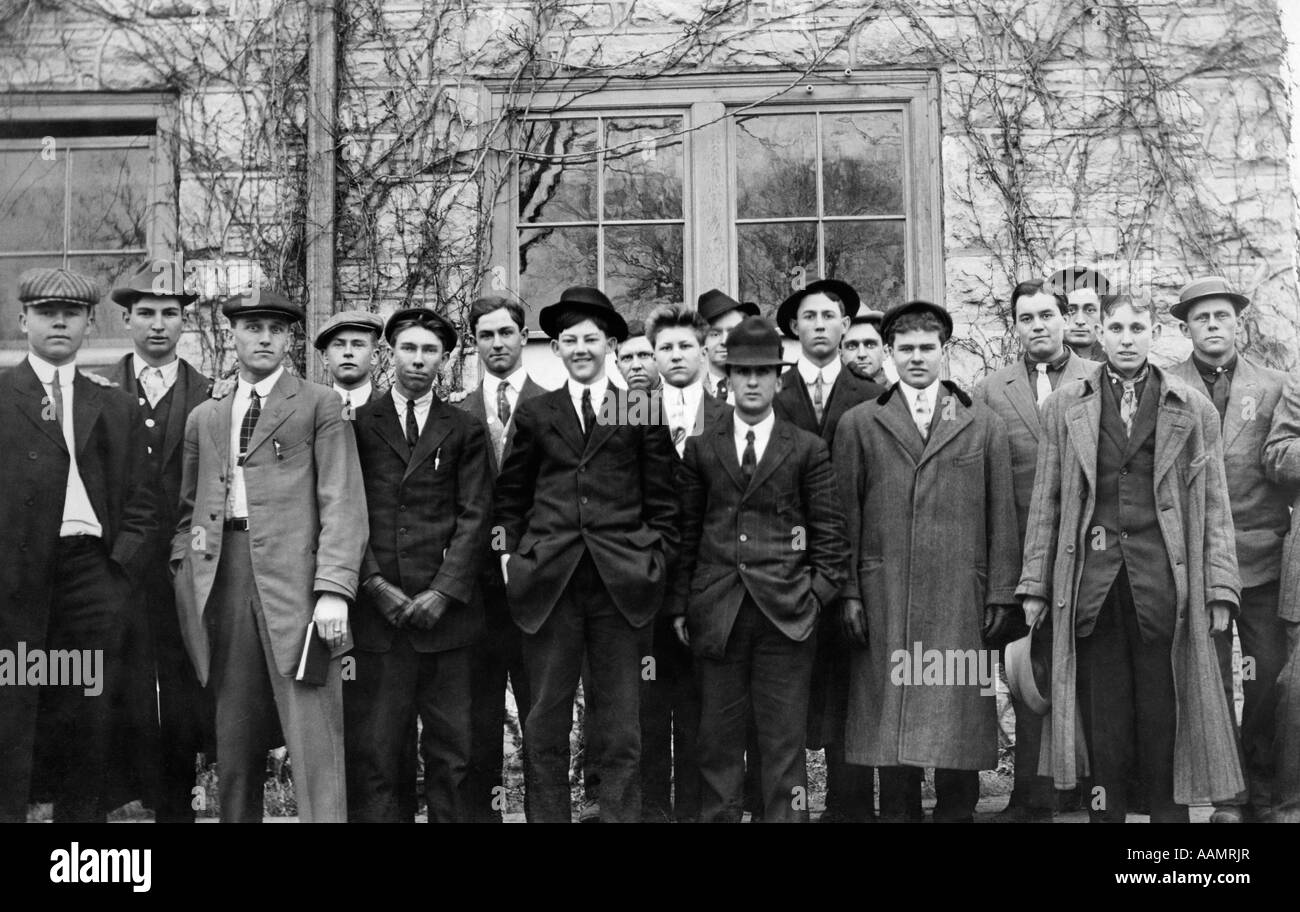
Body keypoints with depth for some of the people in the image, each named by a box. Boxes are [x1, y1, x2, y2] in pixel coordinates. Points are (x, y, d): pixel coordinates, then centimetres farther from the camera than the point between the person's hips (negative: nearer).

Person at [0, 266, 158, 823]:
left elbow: (140, 506, 12)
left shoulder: (117, 410, 16)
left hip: (91, 573, 2)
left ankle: (82, 814, 13)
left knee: (86, 725, 4)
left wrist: (119, 576, -1)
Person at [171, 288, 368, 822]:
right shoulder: (204, 418, 20)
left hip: (295, 578, -4)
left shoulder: (319, 405, 6)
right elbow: (188, 510, 23)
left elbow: (342, 503, -2)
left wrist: (333, 590, -12)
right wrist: (185, 574, 8)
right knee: (234, 740, 8)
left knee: (313, 740, -7)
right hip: (222, 581, 4)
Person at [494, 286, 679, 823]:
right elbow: (510, 496, 18)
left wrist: (657, 563, 1)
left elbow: (662, 500, 9)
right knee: (545, 728, 3)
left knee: (622, 733, 4)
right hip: (548, 583, 1)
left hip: (621, 584, -1)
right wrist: (512, 553, 8)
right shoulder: (534, 413, 13)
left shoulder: (642, 412, 9)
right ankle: (548, 817, 14)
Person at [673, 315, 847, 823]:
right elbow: (687, 532, 10)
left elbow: (829, 531, 5)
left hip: (786, 612, -1)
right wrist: (681, 604, 5)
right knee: (718, 738, 7)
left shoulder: (808, 449, 6)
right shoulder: (701, 449, 10)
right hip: (715, 612, 2)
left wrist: (820, 592, -4)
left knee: (784, 740, 3)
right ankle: (718, 816, 17)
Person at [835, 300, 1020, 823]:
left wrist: (1000, 595, 2)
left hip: (961, 602, 0)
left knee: (958, 721, 2)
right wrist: (850, 592, -1)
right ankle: (896, 813, 13)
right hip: (884, 600, 0)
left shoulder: (984, 425, 11)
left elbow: (1002, 518, 8)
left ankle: (956, 814, 14)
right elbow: (846, 515, 6)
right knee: (891, 722, 2)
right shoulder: (859, 425, 10)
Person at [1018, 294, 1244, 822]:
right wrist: (1034, 583, 5)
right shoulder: (1064, 407, 9)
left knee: (1165, 718, 3)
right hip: (1091, 585, 1)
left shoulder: (1193, 410, 8)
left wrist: (1220, 586, -1)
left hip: (1164, 581, 0)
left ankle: (1169, 812, 15)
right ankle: (1103, 812, 15)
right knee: (1100, 719, 4)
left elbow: (1214, 506, 6)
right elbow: (1045, 502, 9)